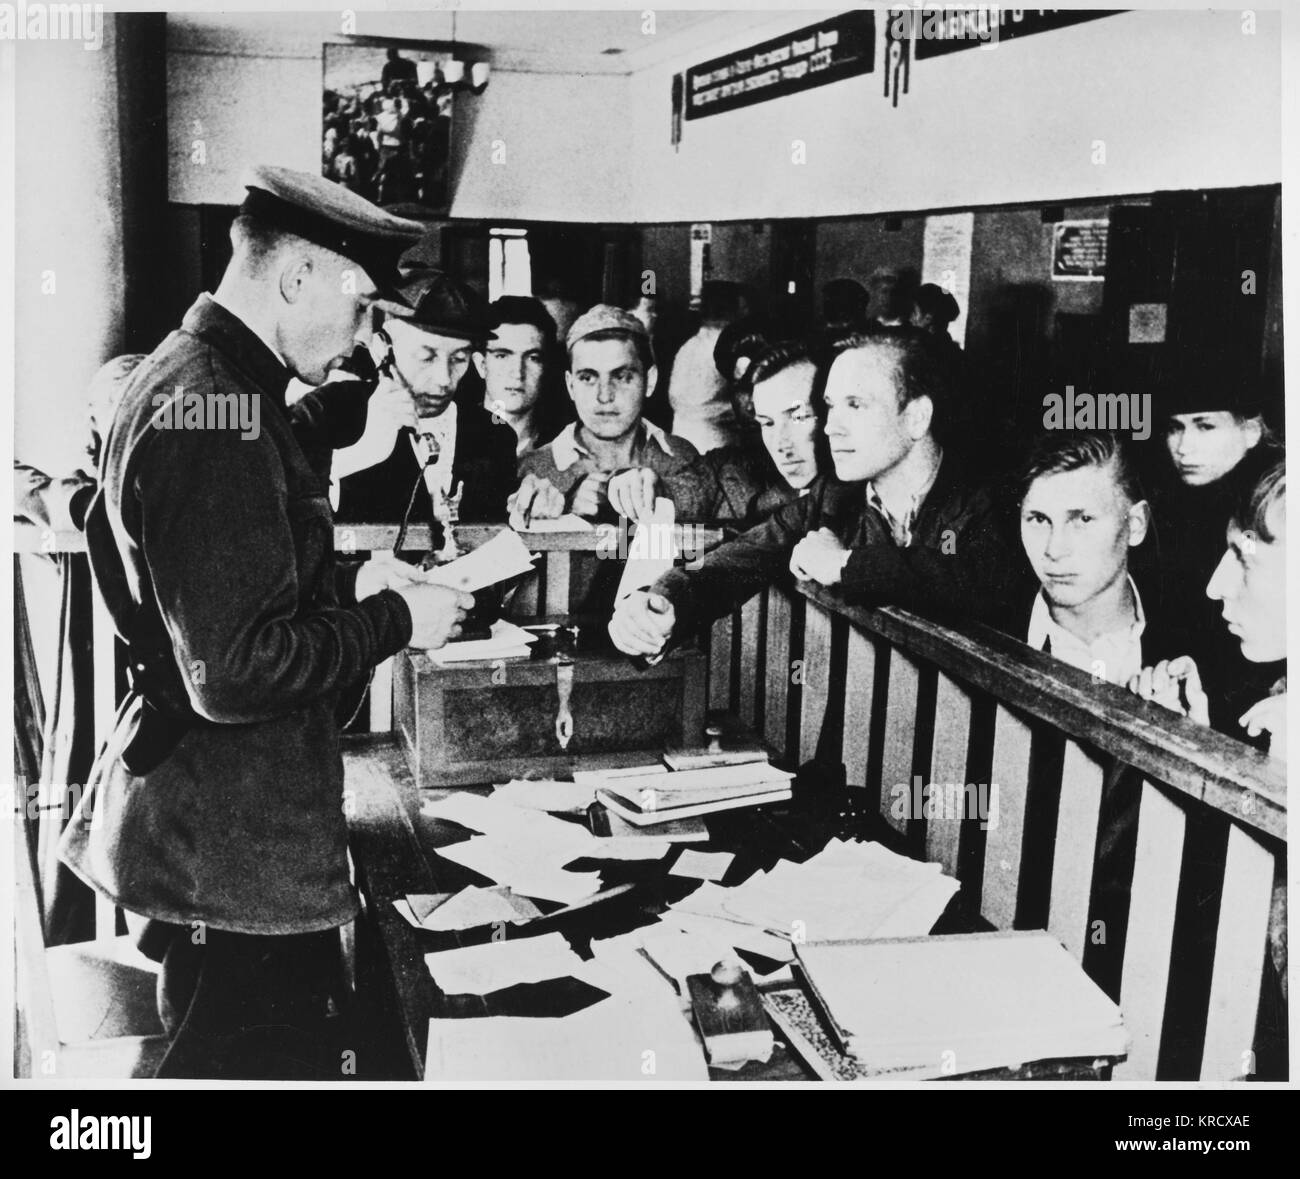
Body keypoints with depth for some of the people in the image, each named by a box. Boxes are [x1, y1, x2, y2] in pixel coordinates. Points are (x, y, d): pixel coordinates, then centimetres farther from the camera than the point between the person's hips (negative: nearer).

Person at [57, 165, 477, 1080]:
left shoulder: (191, 380, 11)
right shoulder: (215, 409, -22)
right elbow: (233, 672, -26)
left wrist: (349, 589, 11)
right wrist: (394, 620, -14)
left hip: (209, 824, 10)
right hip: (232, 851, -10)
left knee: (297, 1040, 20)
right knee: (252, 1059, 5)